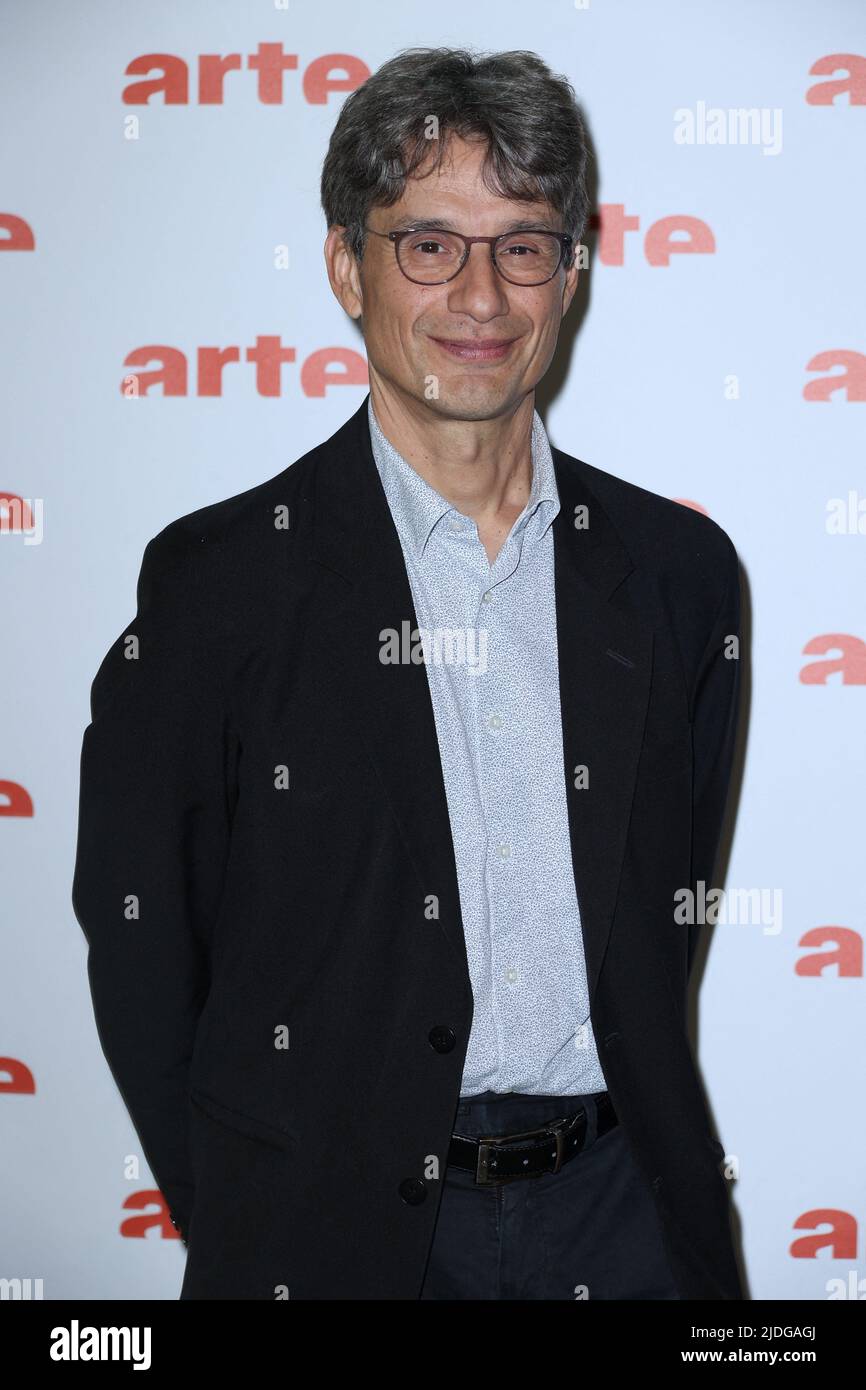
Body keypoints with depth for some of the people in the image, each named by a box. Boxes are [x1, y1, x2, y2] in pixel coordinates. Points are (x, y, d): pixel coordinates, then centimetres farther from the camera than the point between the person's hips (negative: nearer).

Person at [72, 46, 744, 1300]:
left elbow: (674, 894, 10)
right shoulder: (218, 578, -8)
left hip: (622, 1209, 3)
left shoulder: (681, 569, 2)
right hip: (337, 1232, -2)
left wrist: (643, 1134, 5)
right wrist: (247, 1217, -2)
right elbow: (141, 937, -4)